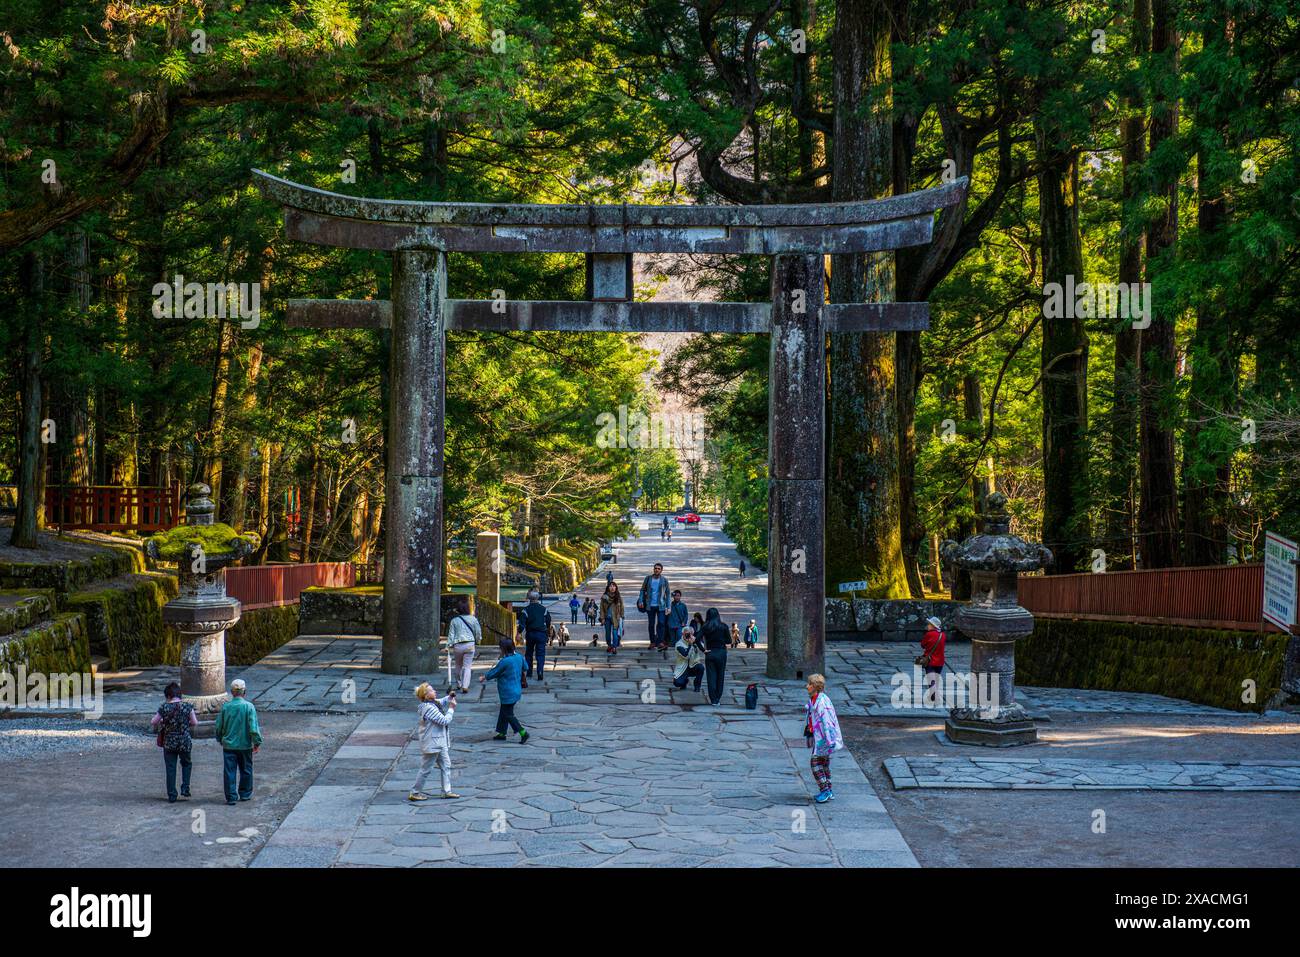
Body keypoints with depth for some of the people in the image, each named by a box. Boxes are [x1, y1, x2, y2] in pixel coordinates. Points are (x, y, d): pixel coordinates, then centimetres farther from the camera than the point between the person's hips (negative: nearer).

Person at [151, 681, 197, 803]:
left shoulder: (164, 707, -8)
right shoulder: (187, 706, -7)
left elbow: (153, 722, -1)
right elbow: (195, 723, -3)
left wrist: (160, 724, 21)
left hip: (169, 742, -1)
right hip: (185, 742, 1)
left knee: (170, 769, 9)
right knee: (186, 764, 24)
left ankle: (172, 796, 11)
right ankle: (185, 788, 13)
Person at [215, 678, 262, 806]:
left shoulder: (225, 706, -5)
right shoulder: (249, 706, -11)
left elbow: (218, 727, 4)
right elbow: (253, 728, -13)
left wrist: (220, 740, 20)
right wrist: (257, 742, -3)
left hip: (228, 744, 1)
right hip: (245, 745, -1)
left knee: (229, 772, 6)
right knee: (246, 771, 15)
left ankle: (231, 797, 5)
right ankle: (245, 794, 25)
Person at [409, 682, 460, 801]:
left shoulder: (434, 703, 4)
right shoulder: (429, 708, -25)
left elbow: (441, 702, 26)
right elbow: (445, 720, -24)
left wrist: (449, 697, 6)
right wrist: (451, 709, -13)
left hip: (440, 742, 10)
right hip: (431, 744, -10)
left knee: (446, 766, 13)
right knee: (426, 769, 2)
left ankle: (447, 791, 20)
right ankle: (414, 793, 13)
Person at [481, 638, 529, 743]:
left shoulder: (505, 662, -25)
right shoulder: (519, 657, -2)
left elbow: (494, 673, -12)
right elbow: (525, 668, 18)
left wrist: (483, 678, 9)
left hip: (508, 694, -9)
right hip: (517, 690, 9)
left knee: (508, 715, 3)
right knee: (503, 712, 20)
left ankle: (523, 733, 0)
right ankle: (501, 733, 28)